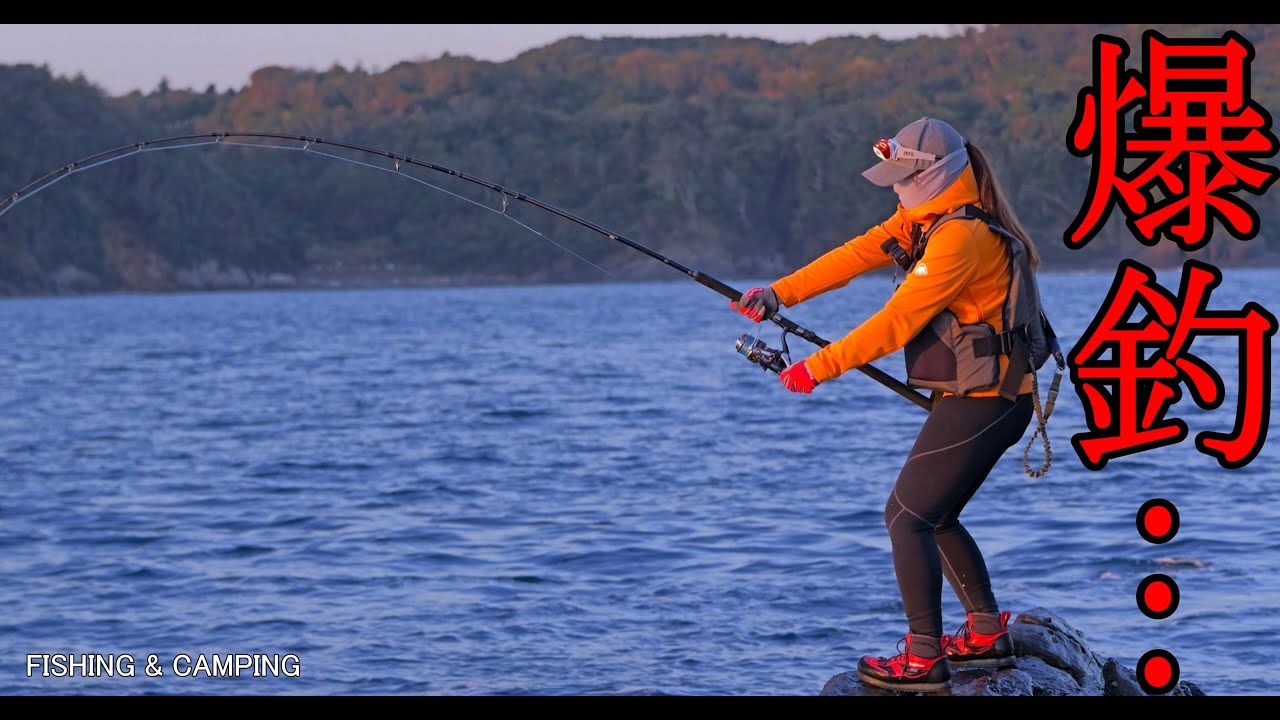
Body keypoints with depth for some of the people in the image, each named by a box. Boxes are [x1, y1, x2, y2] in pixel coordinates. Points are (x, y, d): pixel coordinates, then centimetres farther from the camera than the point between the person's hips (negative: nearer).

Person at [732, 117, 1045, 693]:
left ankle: (924, 659, -10)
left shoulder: (962, 237, -21)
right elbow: (855, 255, 6)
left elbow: (896, 322, -23)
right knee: (935, 516, 17)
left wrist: (818, 368, -18)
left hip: (981, 401, -10)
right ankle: (987, 635, 22)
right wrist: (779, 294, -4)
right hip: (988, 401, 10)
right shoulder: (926, 219, 10)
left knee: (907, 516, -9)